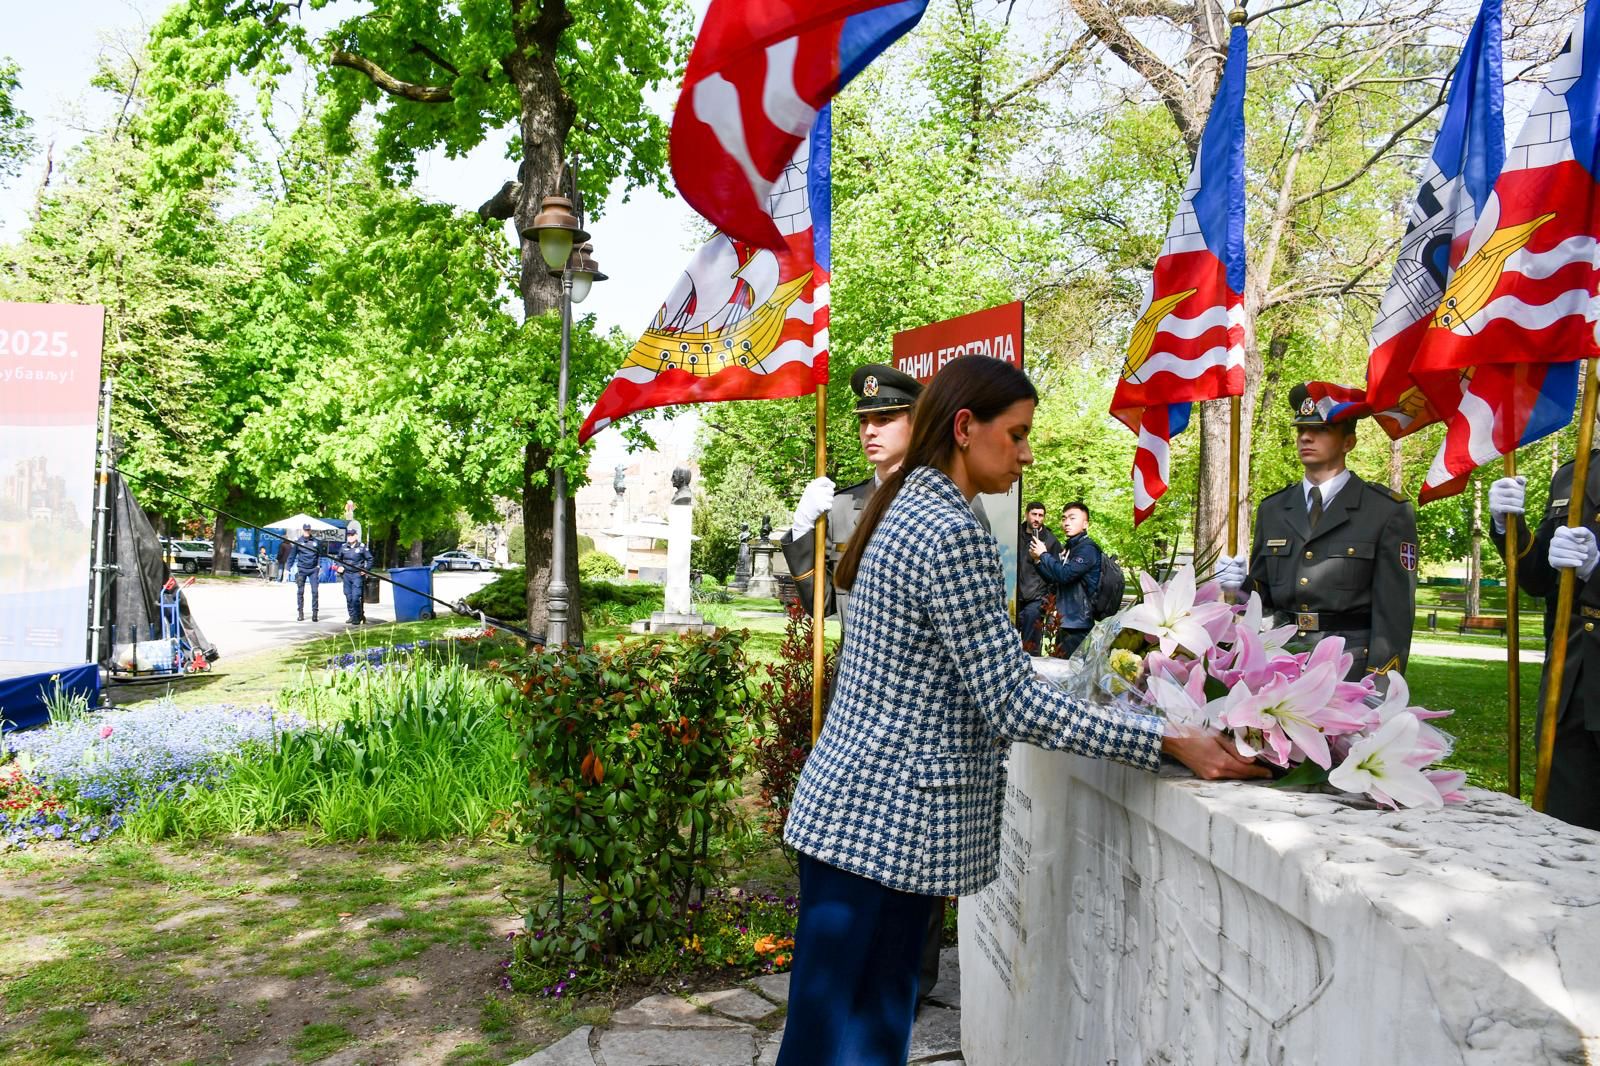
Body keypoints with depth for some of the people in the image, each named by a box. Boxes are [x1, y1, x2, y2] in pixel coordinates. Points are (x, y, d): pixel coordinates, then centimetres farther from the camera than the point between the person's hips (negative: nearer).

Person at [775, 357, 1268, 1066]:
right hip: (886, 821, -10)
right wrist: (1167, 741, -14)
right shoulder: (952, 534, -18)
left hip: (848, 806, 10)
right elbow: (1012, 704, -18)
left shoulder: (905, 510, 13)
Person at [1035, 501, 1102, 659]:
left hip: (1078, 625, -9)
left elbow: (1065, 575, -24)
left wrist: (1044, 554, -12)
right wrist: (1038, 560, 4)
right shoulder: (1068, 548, 15)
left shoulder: (1087, 548, -13)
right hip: (1064, 622, 9)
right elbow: (1053, 579, 19)